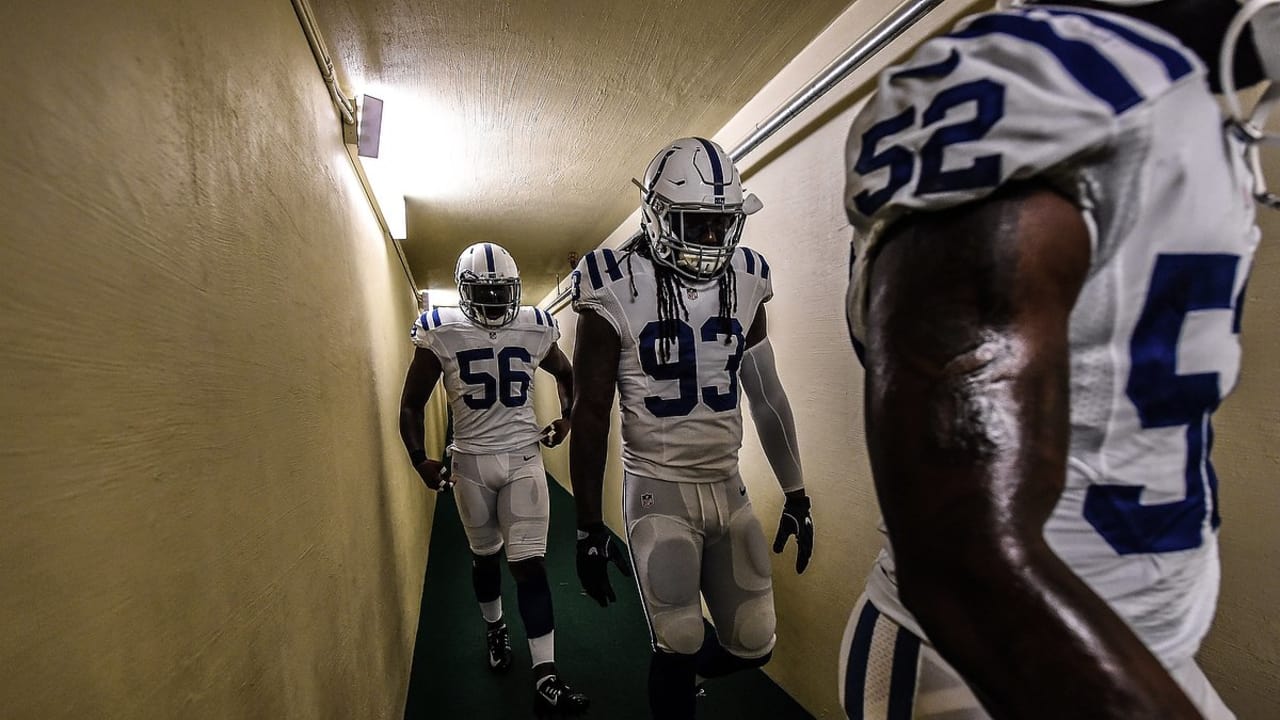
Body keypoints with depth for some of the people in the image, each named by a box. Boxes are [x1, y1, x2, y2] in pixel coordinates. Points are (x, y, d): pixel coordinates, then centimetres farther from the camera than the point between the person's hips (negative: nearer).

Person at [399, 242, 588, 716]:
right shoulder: (440, 333, -6)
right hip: (471, 461, 1)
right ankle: (495, 628, 46)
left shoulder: (536, 328, -2)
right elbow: (412, 403, 1)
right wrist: (419, 460, -9)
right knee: (484, 554, 18)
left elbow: (566, 375, 17)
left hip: (523, 458, 0)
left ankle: (546, 680, 2)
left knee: (530, 564, -4)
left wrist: (566, 418, 2)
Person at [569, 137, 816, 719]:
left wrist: (796, 495, 11)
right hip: (660, 489, -4)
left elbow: (768, 396, 8)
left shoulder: (744, 283, 2)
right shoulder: (617, 292, -12)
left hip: (728, 486, 5)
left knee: (752, 645, 12)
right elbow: (590, 415, -9)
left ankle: (674, 666, 44)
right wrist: (588, 529, -7)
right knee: (680, 645, 0)